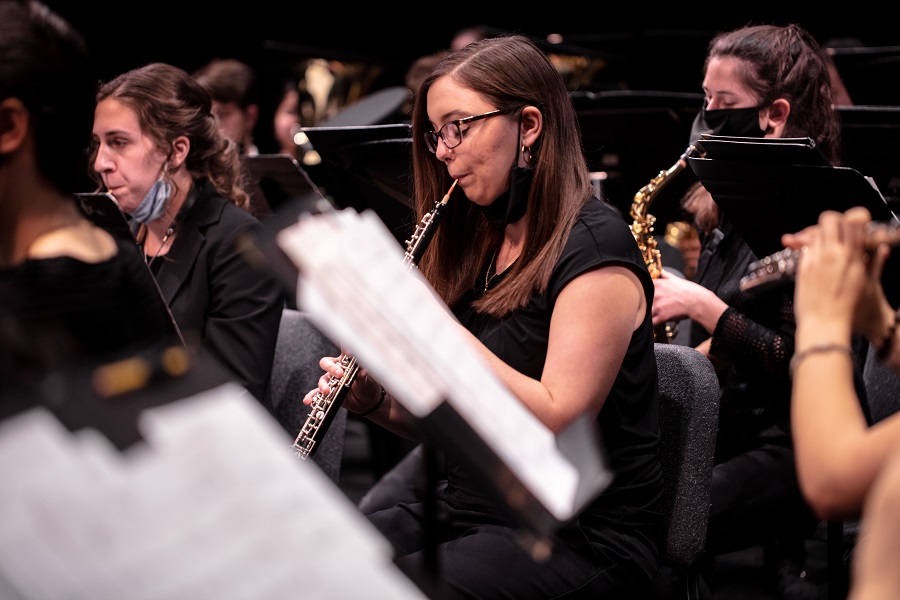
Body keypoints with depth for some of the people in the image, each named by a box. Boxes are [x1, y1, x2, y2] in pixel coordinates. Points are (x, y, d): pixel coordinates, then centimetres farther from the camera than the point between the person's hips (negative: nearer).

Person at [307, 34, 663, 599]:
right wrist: (376, 400, -2)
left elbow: (558, 423, -22)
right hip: (470, 511, 7)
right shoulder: (483, 244, 12)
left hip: (582, 539, -7)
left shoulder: (594, 246, -12)